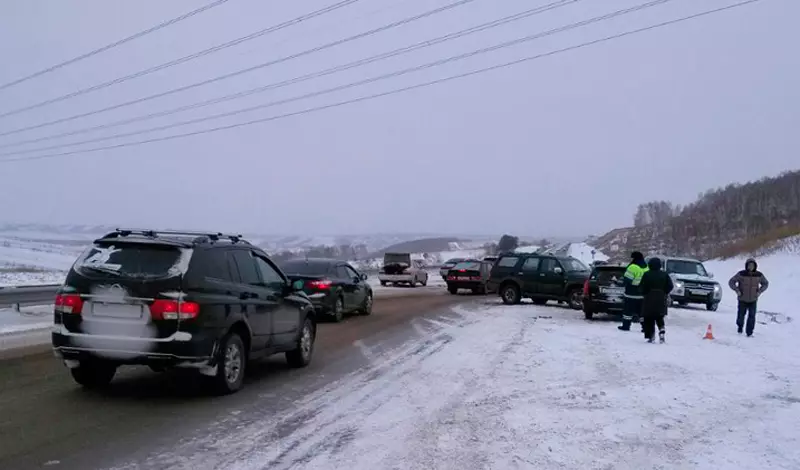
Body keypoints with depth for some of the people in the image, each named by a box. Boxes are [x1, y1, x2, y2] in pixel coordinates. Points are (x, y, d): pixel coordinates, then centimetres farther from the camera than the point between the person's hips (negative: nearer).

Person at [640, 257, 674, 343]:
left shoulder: (647, 275, -7)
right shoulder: (664, 275, 3)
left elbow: (642, 287, -8)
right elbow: (670, 286, 3)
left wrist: (644, 294, 10)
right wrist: (664, 293, 16)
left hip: (649, 300, -3)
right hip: (661, 300, 3)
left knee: (649, 319, 3)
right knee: (659, 318, 14)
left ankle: (651, 335, -2)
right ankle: (661, 330, -9)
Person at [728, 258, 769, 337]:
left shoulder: (759, 275, -2)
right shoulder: (741, 274, -10)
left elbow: (765, 283, 14)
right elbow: (731, 282, -3)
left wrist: (759, 291, 1)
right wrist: (737, 290, -12)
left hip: (753, 300, 1)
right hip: (742, 300, -1)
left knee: (752, 316, -6)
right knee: (741, 315, 6)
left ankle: (749, 332, 3)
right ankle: (740, 328, 32)